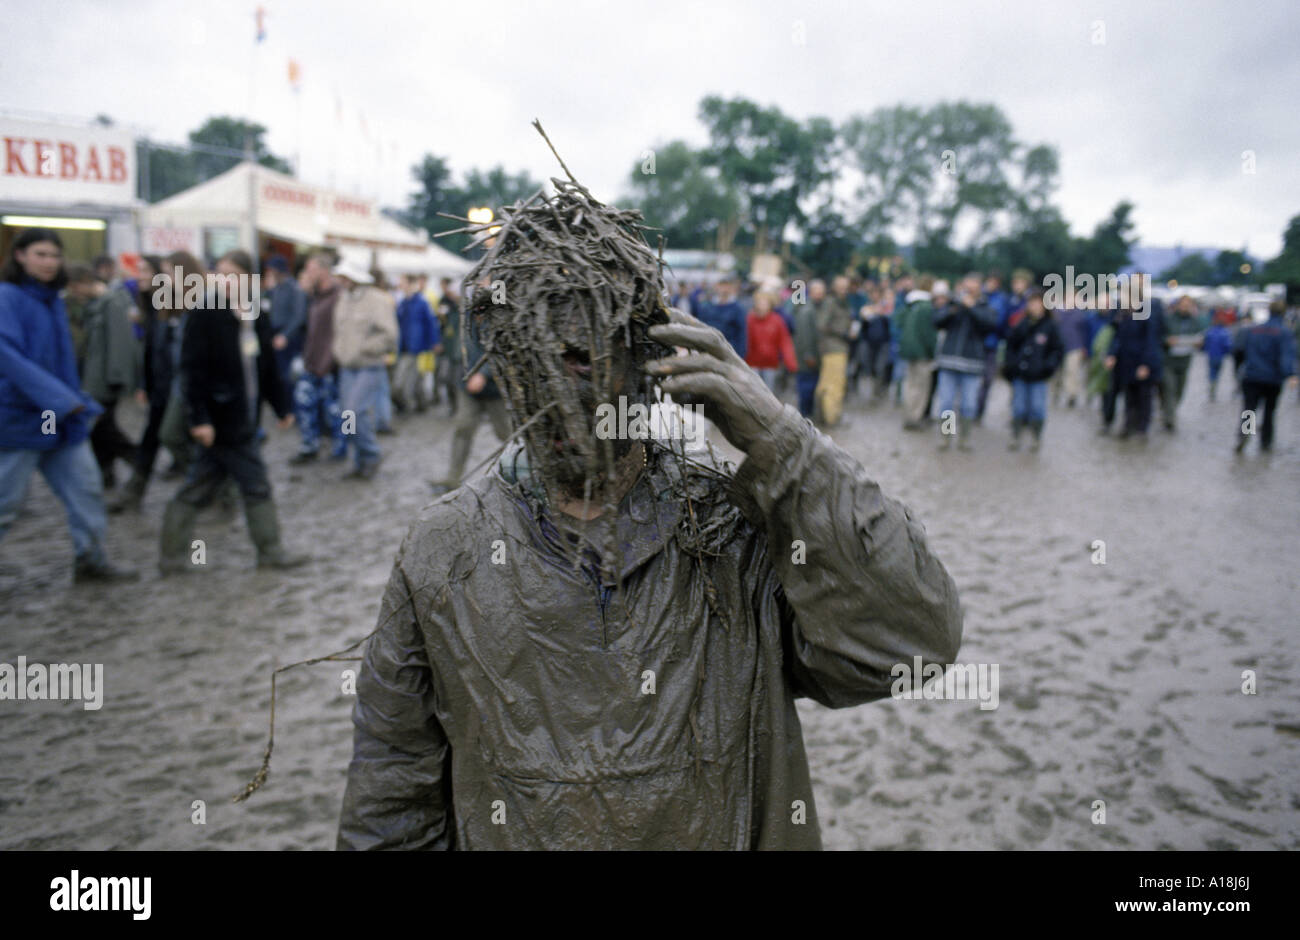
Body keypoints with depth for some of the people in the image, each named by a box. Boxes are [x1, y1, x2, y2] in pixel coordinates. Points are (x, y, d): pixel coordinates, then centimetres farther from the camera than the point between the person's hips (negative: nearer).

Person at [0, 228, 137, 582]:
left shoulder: (52, 299, 12)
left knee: (86, 486, 9)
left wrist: (76, 400, 15)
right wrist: (58, 398, -26)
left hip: (63, 417, 8)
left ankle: (91, 560, 19)